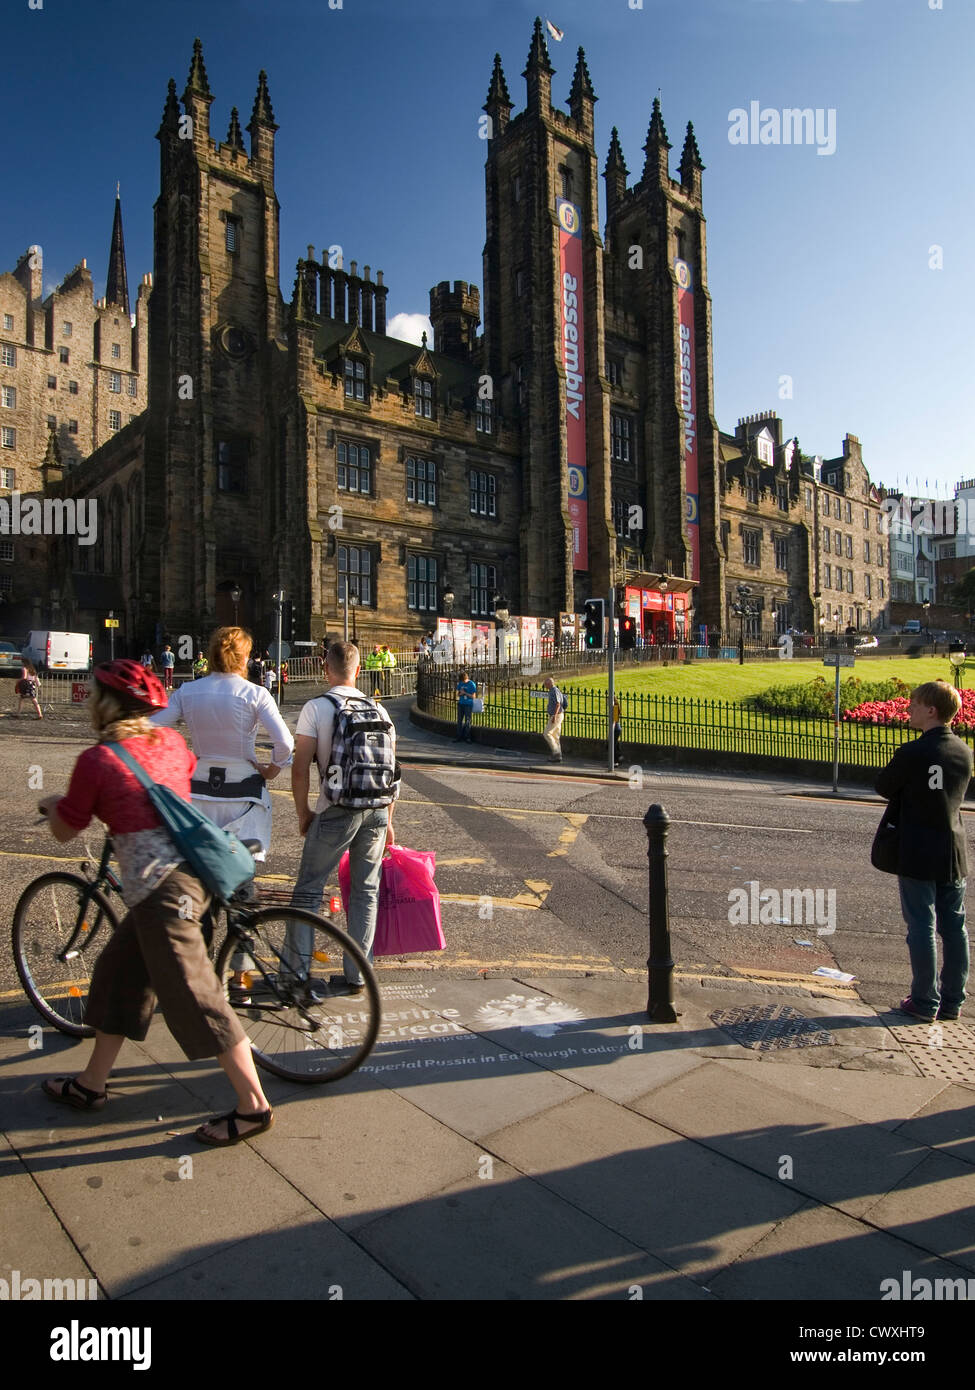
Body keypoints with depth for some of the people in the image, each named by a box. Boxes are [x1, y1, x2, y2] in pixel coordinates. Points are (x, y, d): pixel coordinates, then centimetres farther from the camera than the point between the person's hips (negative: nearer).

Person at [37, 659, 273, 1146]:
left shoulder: (96, 759, -9)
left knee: (193, 998, -1)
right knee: (119, 971, 23)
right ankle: (90, 1084, 38)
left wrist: (52, 804, 27)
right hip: (192, 867, 9)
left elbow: (65, 831, 4)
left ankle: (253, 1106, 7)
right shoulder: (171, 741, 10)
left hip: (161, 889, -9)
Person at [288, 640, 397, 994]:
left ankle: (296, 970, 12)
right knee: (366, 891, 11)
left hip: (337, 810, -4)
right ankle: (356, 975, 17)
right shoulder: (378, 709, 8)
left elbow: (300, 769, -9)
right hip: (377, 809, 4)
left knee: (308, 889, 9)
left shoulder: (315, 708, -5)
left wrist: (303, 814, 5)